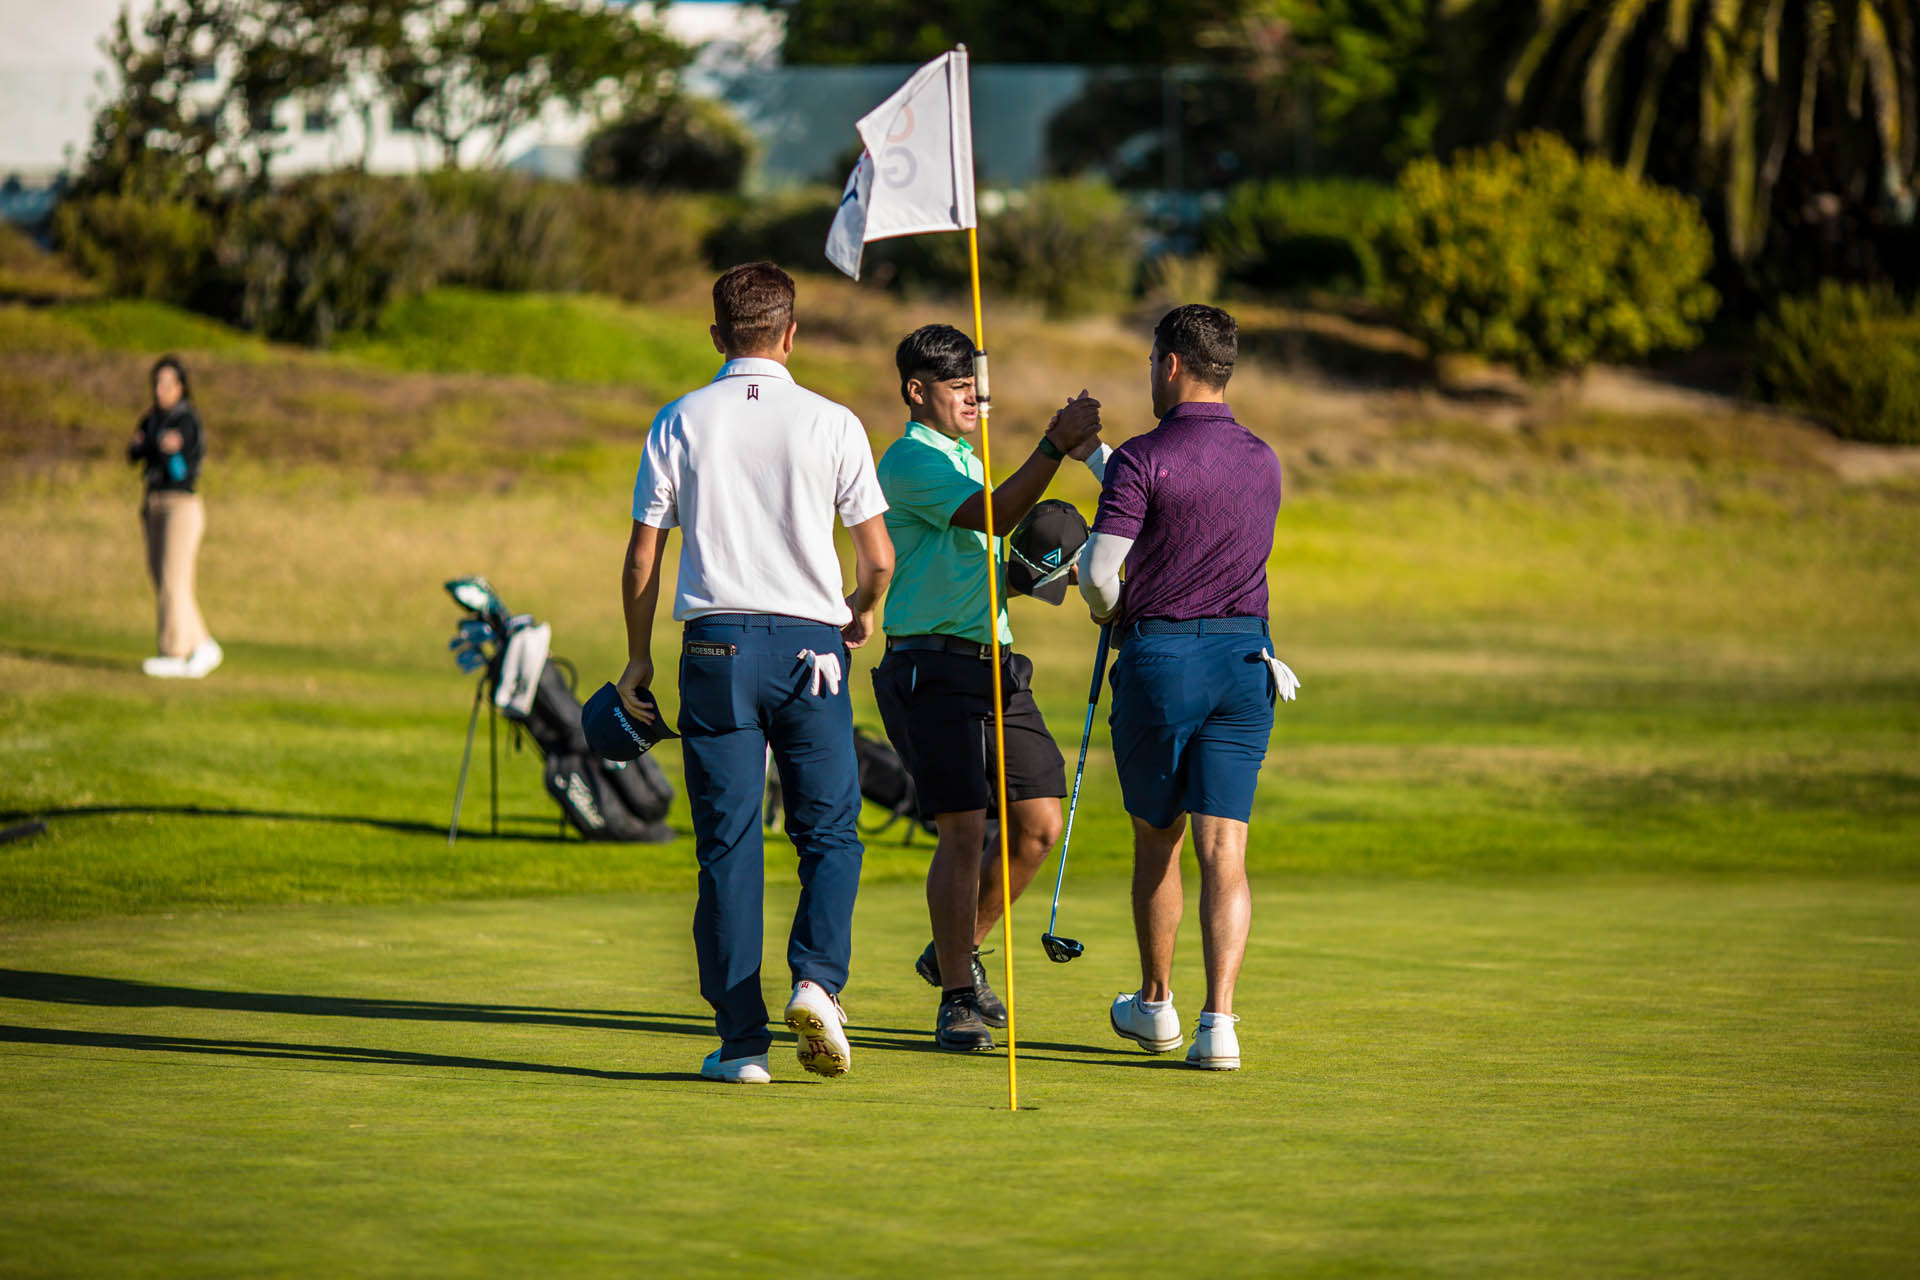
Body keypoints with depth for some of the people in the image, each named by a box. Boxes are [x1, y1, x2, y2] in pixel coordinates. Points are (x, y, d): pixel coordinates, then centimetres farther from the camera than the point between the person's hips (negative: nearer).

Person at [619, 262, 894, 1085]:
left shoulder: (680, 423, 4)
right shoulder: (831, 424, 1)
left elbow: (642, 557, 3)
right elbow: (878, 558, 1)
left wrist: (638, 656, 15)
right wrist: (861, 614, 22)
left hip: (716, 645, 1)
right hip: (809, 640, -1)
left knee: (727, 845, 3)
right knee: (830, 832, 9)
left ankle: (741, 1040, 0)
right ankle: (816, 981, -15)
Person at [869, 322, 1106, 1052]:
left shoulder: (966, 463, 23)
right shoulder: (909, 460, -8)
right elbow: (994, 516, -22)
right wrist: (1054, 446, -27)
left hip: (993, 659, 9)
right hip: (933, 668, -9)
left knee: (1040, 822, 5)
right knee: (964, 828, -15)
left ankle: (958, 953, 23)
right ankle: (957, 1001, -9)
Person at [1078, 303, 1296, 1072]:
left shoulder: (1142, 460, -11)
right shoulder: (1263, 462, 10)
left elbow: (1100, 569, -16)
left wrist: (1108, 613, 8)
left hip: (1158, 658, -3)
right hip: (1244, 661, 3)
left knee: (1155, 839, 15)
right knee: (1223, 849, -2)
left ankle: (1155, 1004, 29)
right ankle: (1218, 1020, -15)